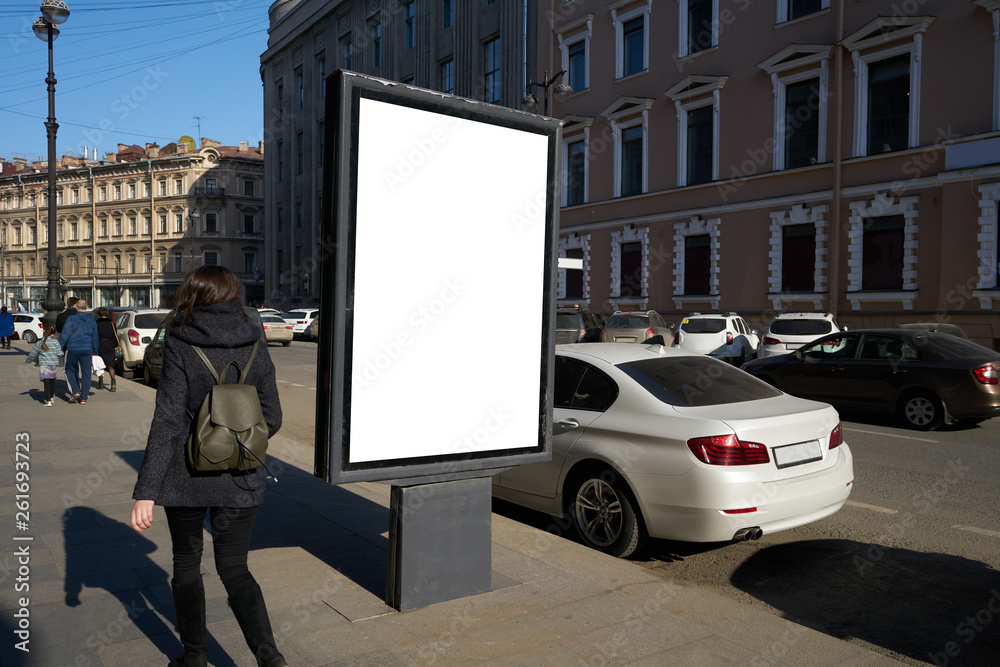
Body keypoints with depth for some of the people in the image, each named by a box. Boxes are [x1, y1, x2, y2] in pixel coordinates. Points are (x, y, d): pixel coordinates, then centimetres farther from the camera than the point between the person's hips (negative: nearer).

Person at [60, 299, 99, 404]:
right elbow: (95, 338, 14)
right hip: (87, 350, 3)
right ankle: (83, 398, 5)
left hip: (72, 349, -3)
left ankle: (75, 391, -2)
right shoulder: (92, 321, 9)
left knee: (70, 370, 15)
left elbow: (65, 334, -9)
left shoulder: (71, 319, -5)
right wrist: (95, 352, 21)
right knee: (86, 374, 5)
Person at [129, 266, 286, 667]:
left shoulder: (179, 346, -10)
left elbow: (167, 421, -16)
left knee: (187, 565, 20)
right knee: (234, 568, 15)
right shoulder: (255, 347, -2)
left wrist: (146, 492, -15)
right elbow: (271, 419, 1)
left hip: (187, 478, -2)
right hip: (240, 481, 2)